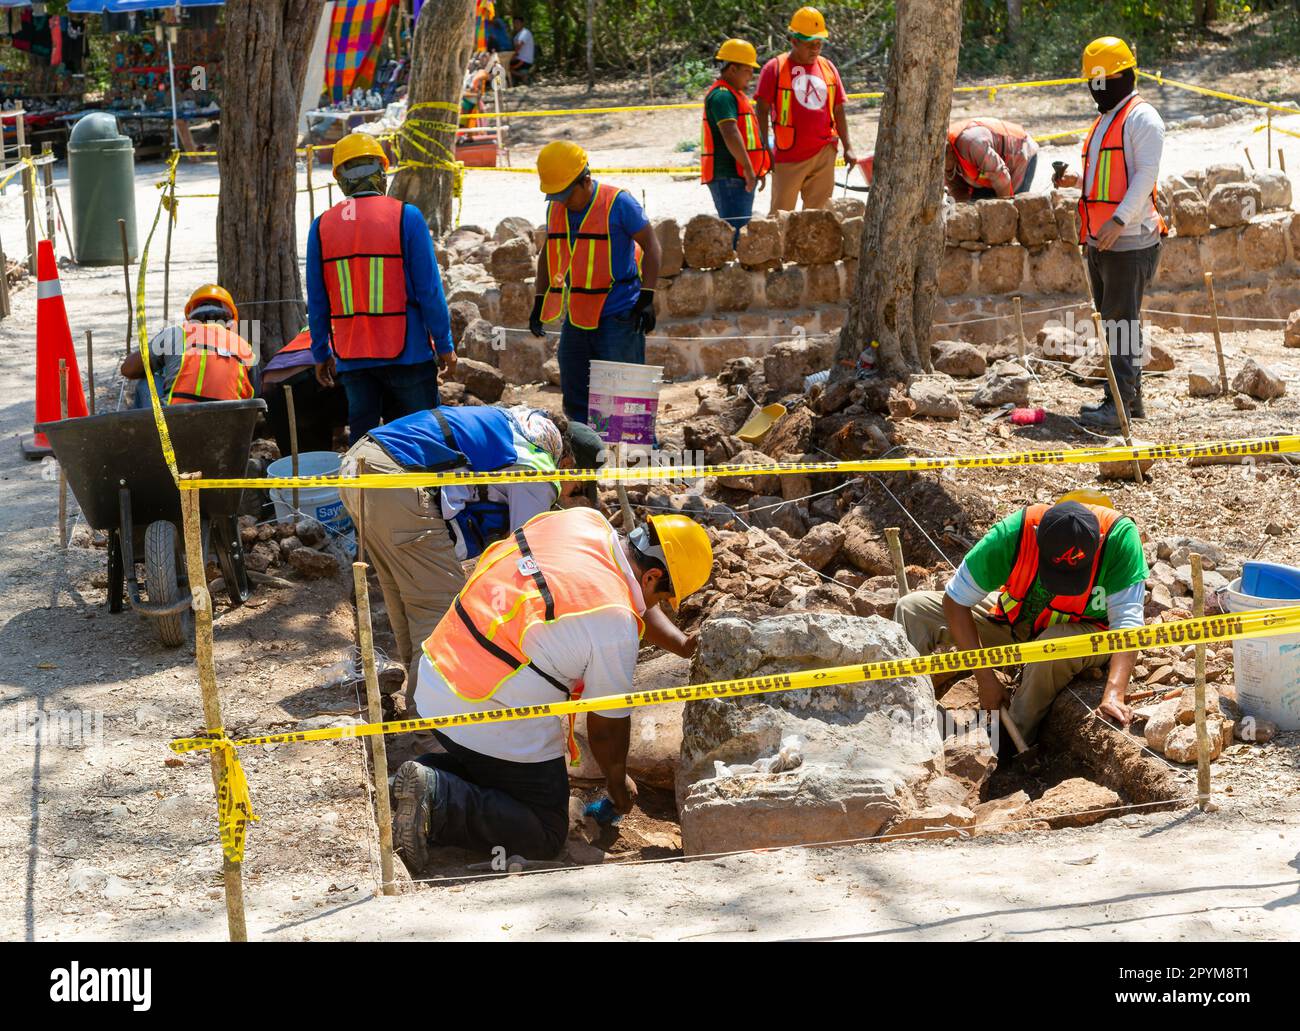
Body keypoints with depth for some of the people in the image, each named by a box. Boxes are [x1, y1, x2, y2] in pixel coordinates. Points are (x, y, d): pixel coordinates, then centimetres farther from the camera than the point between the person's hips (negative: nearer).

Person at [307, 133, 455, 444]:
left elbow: (317, 301, 6)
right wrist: (445, 345, 0)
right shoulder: (406, 217, -7)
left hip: (352, 357, 3)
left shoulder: (321, 227, 3)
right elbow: (429, 289, -8)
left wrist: (321, 354, 16)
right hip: (406, 353, -3)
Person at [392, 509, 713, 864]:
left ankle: (428, 775, 7)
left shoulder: (584, 521, 0)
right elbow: (607, 725, -5)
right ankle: (438, 802, -10)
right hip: (497, 727, -8)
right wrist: (618, 782, 14)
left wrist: (683, 645, 17)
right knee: (544, 838, 7)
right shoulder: (615, 622, -20)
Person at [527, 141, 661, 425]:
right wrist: (540, 300, 16)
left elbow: (650, 244, -9)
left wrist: (646, 298, -15)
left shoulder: (618, 203, -13)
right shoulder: (555, 209, 6)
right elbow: (548, 253, 20)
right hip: (576, 316, 7)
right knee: (574, 400, 11)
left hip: (619, 317, -7)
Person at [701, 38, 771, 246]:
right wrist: (748, 168, -26)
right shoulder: (722, 95, -14)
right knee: (735, 231, -14)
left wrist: (757, 169, 25)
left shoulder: (735, 93, 21)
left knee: (742, 228, 12)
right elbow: (730, 134, -24)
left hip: (742, 176, 11)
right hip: (729, 176, -11)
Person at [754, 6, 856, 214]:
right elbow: (762, 111, -3)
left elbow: (838, 111, 16)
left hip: (824, 153, 4)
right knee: (781, 215, -3)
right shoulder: (775, 68, -3)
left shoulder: (828, 68, 11)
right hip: (789, 155, -4)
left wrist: (847, 147, 11)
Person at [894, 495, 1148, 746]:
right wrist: (986, 680, -23)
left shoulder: (1119, 535, -33)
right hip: (1014, 621, 3)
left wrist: (1113, 695, -47)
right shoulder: (1013, 533, -30)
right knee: (912, 609, -11)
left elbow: (1127, 622, -33)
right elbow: (955, 601, -20)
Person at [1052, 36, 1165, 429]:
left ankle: (1119, 405, -9)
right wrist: (1076, 180, 9)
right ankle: (1131, 397, 20)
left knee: (1121, 320, -10)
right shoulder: (1104, 121, 21)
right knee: (1111, 320, 12)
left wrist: (1118, 221, -25)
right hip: (1099, 241, 9)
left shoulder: (1141, 117, -7)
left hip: (1129, 239, -9)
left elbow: (1145, 175, -16)